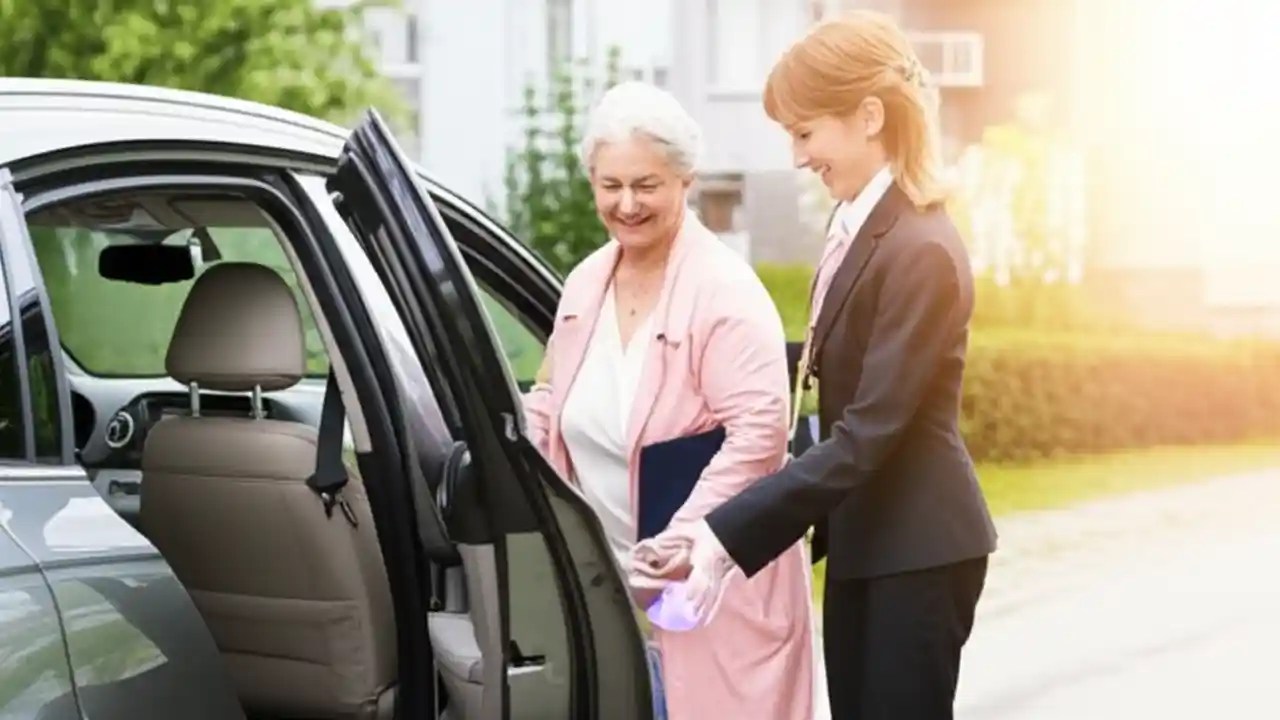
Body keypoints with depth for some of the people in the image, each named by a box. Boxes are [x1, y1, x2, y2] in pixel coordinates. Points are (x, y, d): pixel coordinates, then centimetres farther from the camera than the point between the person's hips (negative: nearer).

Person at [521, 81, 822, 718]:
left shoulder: (724, 290, -15)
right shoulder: (585, 283, 8)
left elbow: (759, 433, -22)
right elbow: (552, 400, 20)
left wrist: (683, 540, -26)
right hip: (607, 581, 7)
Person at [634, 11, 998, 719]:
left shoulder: (920, 251, -20)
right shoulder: (855, 229, 8)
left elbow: (869, 432, -24)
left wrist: (729, 534, -26)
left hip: (917, 552, -9)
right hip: (863, 542, 9)